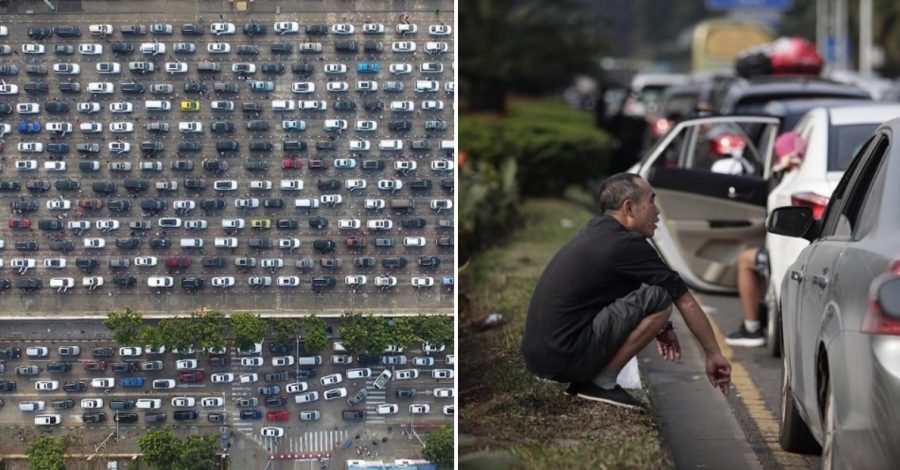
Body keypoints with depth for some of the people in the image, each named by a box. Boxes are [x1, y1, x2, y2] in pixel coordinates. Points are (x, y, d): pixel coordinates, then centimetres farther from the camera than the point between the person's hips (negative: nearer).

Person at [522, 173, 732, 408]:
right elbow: (686, 301, -2)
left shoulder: (595, 231, 16)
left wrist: (660, 328, 40)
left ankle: (583, 379, 14)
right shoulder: (627, 245, -10)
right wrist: (714, 354, 9)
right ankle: (602, 381, -6)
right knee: (660, 298, -10)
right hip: (565, 358, -9)